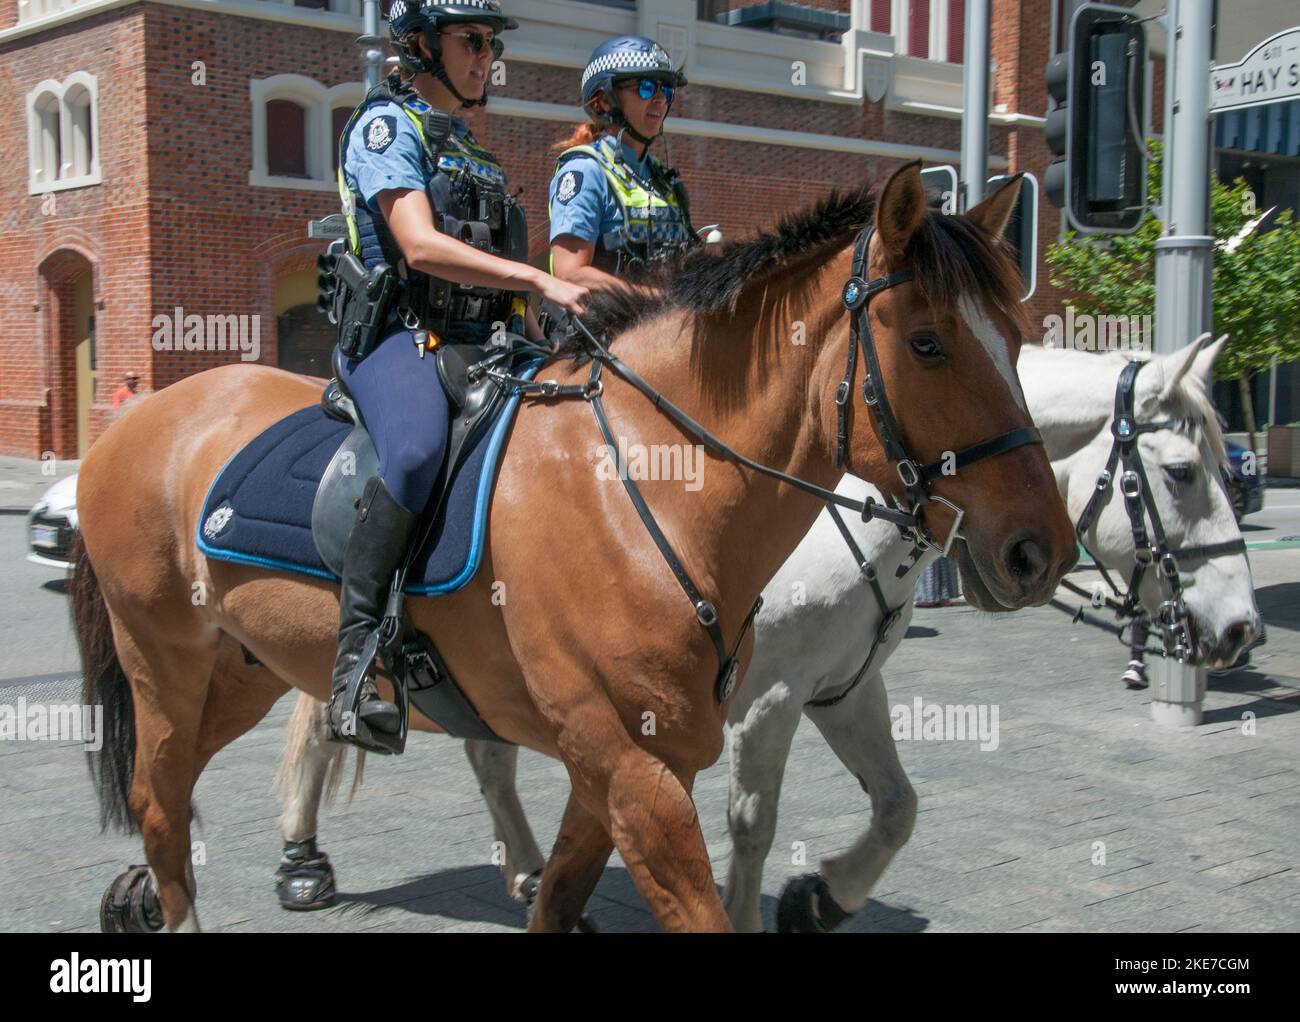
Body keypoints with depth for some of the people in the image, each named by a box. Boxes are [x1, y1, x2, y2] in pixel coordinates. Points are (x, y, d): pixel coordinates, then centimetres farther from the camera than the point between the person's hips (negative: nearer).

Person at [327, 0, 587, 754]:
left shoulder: (467, 148, 25)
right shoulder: (387, 125, -1)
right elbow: (421, 246, -17)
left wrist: (535, 326, 11)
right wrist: (538, 280, -24)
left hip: (475, 341, 8)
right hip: (398, 333, -8)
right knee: (419, 452, -37)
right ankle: (357, 659, -32)